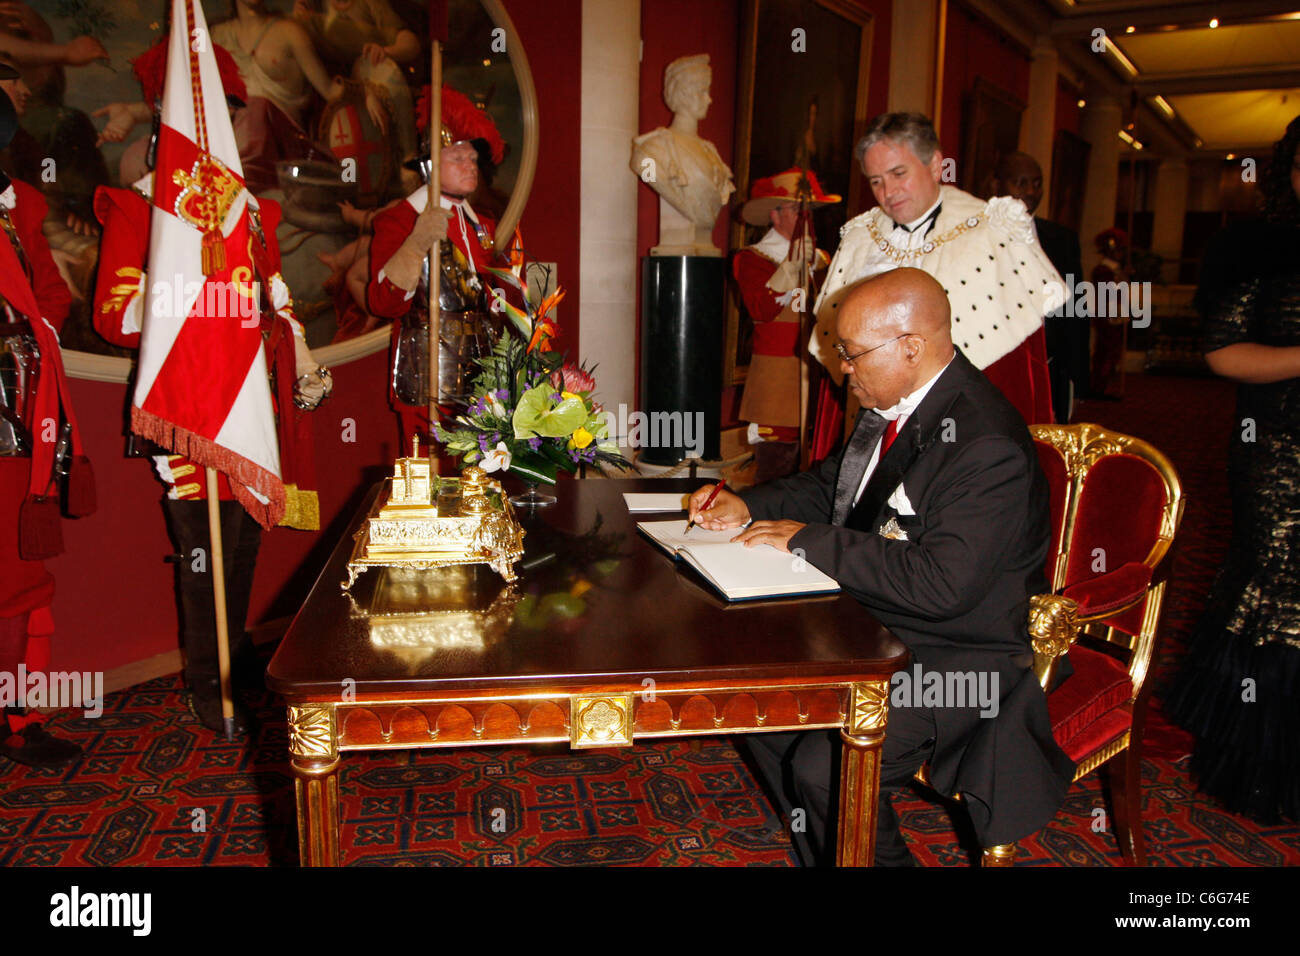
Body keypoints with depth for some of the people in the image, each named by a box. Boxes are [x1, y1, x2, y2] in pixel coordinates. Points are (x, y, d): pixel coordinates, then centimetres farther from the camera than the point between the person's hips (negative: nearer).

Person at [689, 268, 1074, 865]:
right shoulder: (889, 408, 3)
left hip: (953, 659, -9)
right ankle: (826, 855, 22)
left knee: (825, 766, -23)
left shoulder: (988, 447, -26)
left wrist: (808, 540, -25)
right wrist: (749, 507, 1)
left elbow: (942, 584, -33)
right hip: (873, 625, 9)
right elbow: (832, 484, 18)